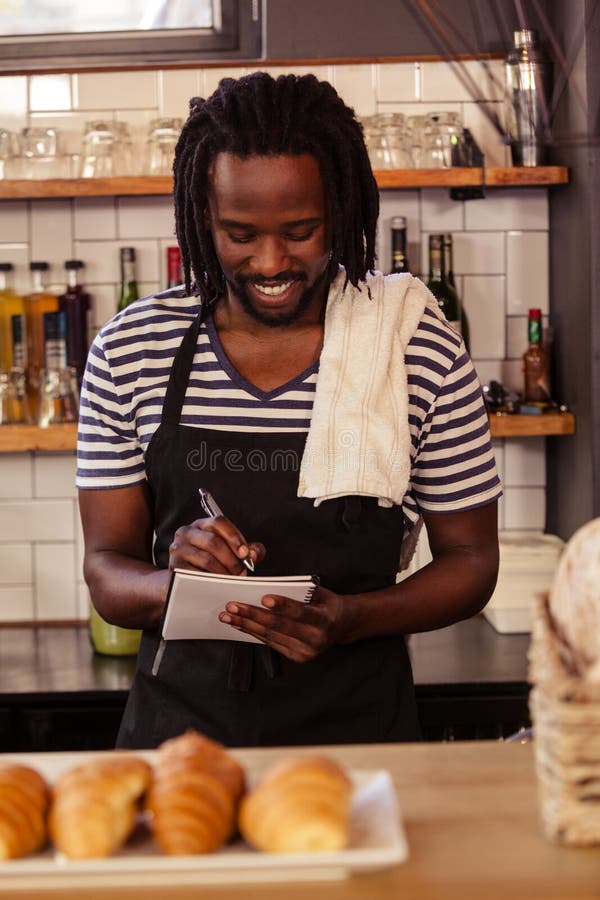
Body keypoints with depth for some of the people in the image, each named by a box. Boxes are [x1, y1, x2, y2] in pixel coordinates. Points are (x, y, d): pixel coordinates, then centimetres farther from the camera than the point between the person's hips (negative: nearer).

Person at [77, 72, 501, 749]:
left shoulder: (421, 350, -5)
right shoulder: (128, 352, -1)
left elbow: (470, 559, 2)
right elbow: (106, 568, 3)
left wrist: (352, 618, -15)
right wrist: (173, 582, -19)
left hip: (357, 720, -1)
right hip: (180, 715, 1)